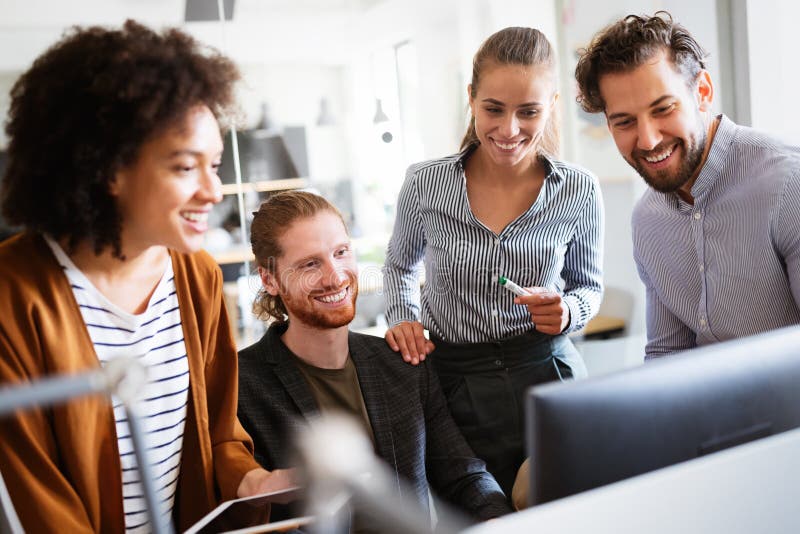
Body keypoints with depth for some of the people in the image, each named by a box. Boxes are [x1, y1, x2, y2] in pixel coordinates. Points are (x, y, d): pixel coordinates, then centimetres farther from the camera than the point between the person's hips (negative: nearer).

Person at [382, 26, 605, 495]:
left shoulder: (579, 192, -7)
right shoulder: (425, 184, -7)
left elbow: (589, 284, 9)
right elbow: (400, 266, 13)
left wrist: (568, 311, -12)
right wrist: (403, 317, -4)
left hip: (548, 375, 1)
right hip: (454, 383, 0)